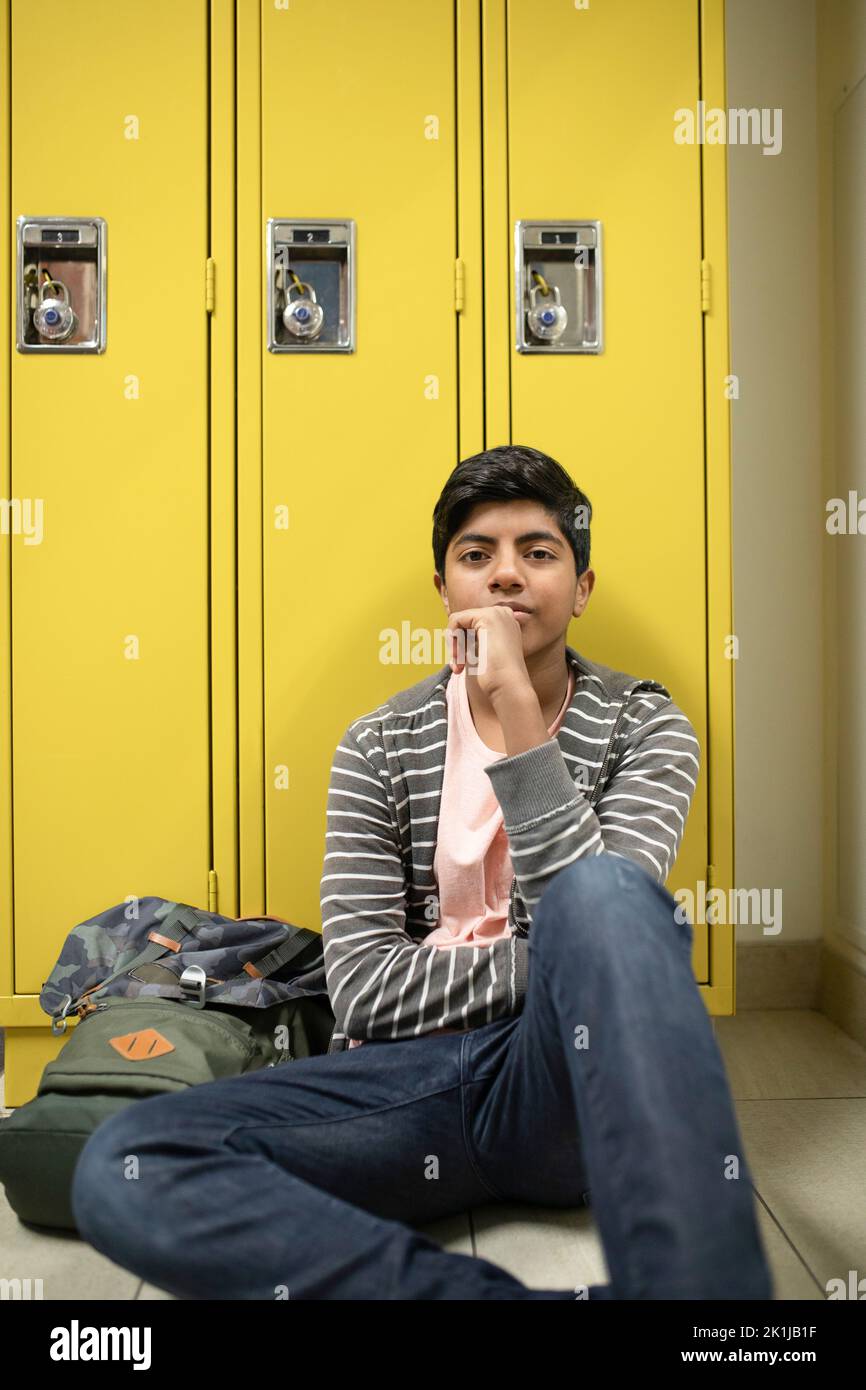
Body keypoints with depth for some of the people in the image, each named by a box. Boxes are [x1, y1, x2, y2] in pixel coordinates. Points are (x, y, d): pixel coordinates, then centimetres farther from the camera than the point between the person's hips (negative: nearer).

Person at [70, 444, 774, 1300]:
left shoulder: (642, 724, 7)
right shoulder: (380, 745, 9)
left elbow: (615, 920, -14)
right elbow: (363, 991, -2)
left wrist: (518, 708, -17)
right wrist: (578, 961, -9)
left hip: (577, 1078, -2)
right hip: (410, 1082, 3)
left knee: (603, 896, -35)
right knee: (118, 1168, -26)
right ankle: (528, 1293, -28)